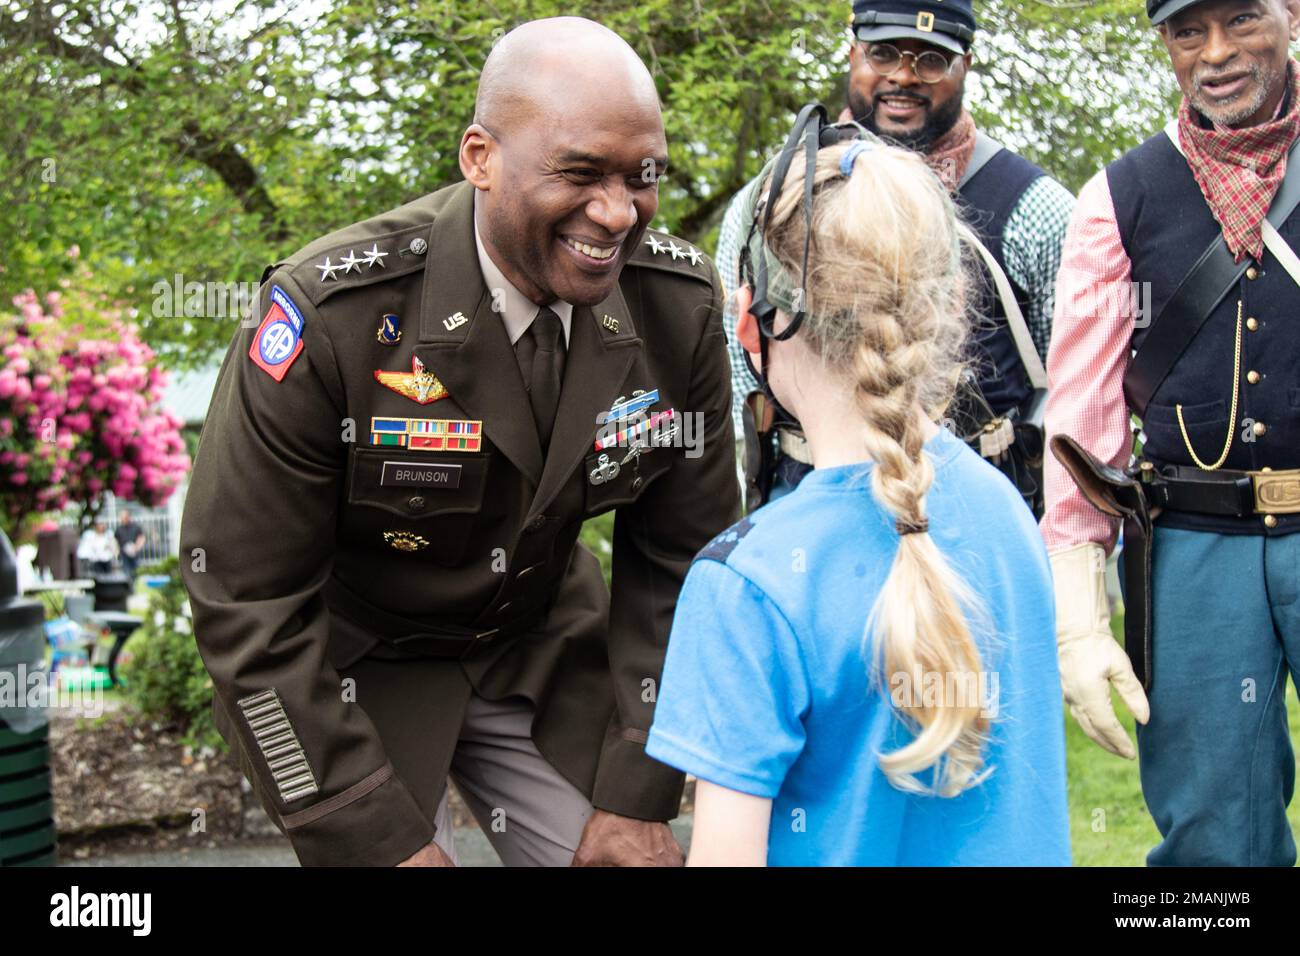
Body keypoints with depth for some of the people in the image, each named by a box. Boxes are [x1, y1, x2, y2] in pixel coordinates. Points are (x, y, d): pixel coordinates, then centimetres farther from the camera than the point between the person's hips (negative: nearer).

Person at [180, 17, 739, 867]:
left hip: (544, 647, 4)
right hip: (350, 665, -3)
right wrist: (385, 842, -20)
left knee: (643, 854, 4)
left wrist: (638, 798, -7)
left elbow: (680, 558, -5)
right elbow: (248, 600, -21)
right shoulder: (334, 314, -27)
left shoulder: (682, 305, -14)